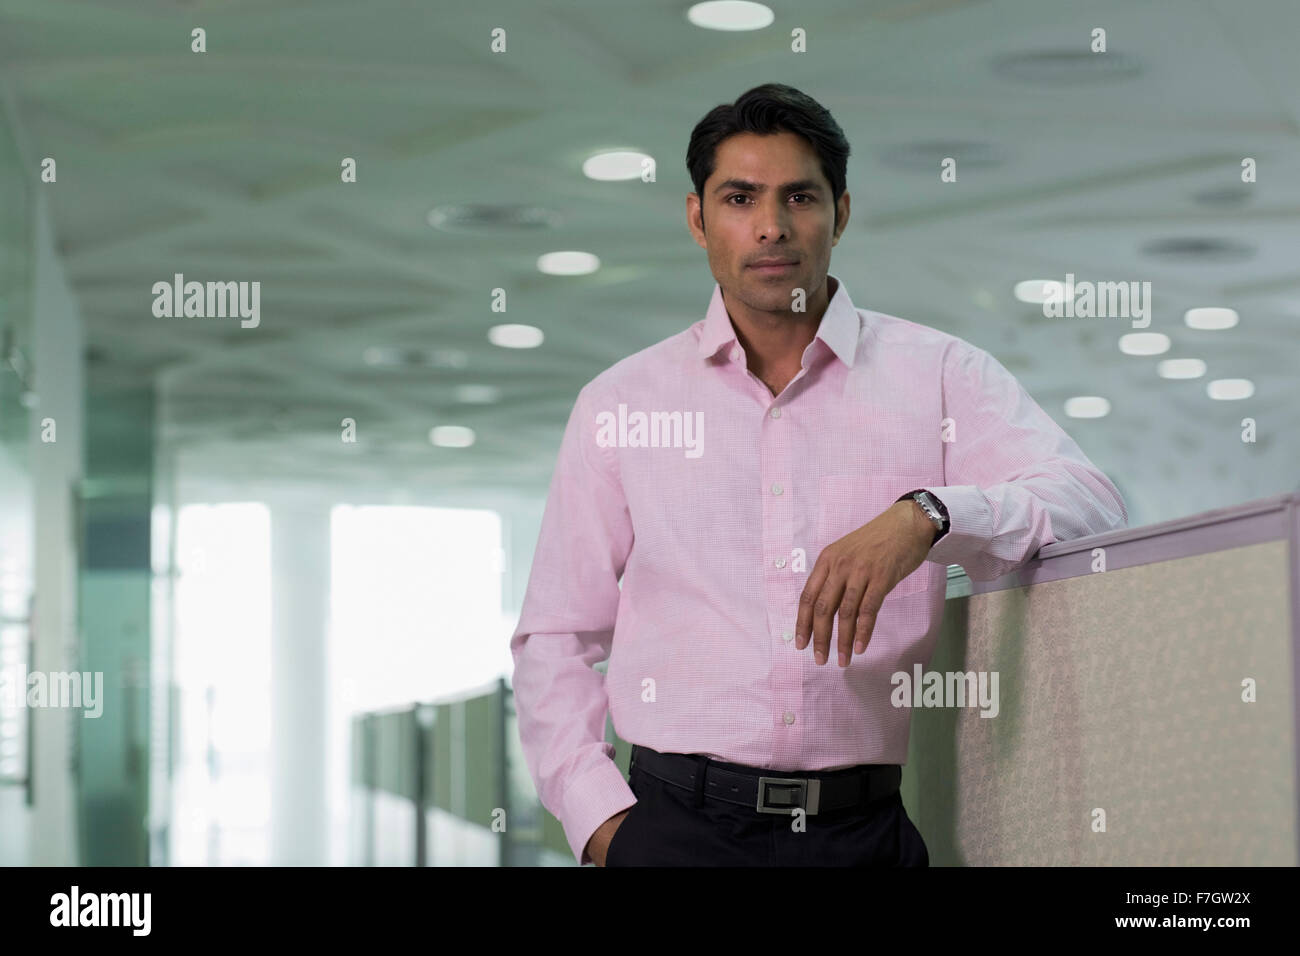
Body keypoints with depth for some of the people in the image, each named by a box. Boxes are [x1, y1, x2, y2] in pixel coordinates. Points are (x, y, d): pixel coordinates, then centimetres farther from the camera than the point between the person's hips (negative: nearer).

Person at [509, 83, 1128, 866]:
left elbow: (1092, 506, -7)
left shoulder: (940, 375, 7)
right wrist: (600, 816, 1)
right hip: (682, 823, 0)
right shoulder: (620, 404, 11)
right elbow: (555, 637, 14)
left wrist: (925, 516, -23)